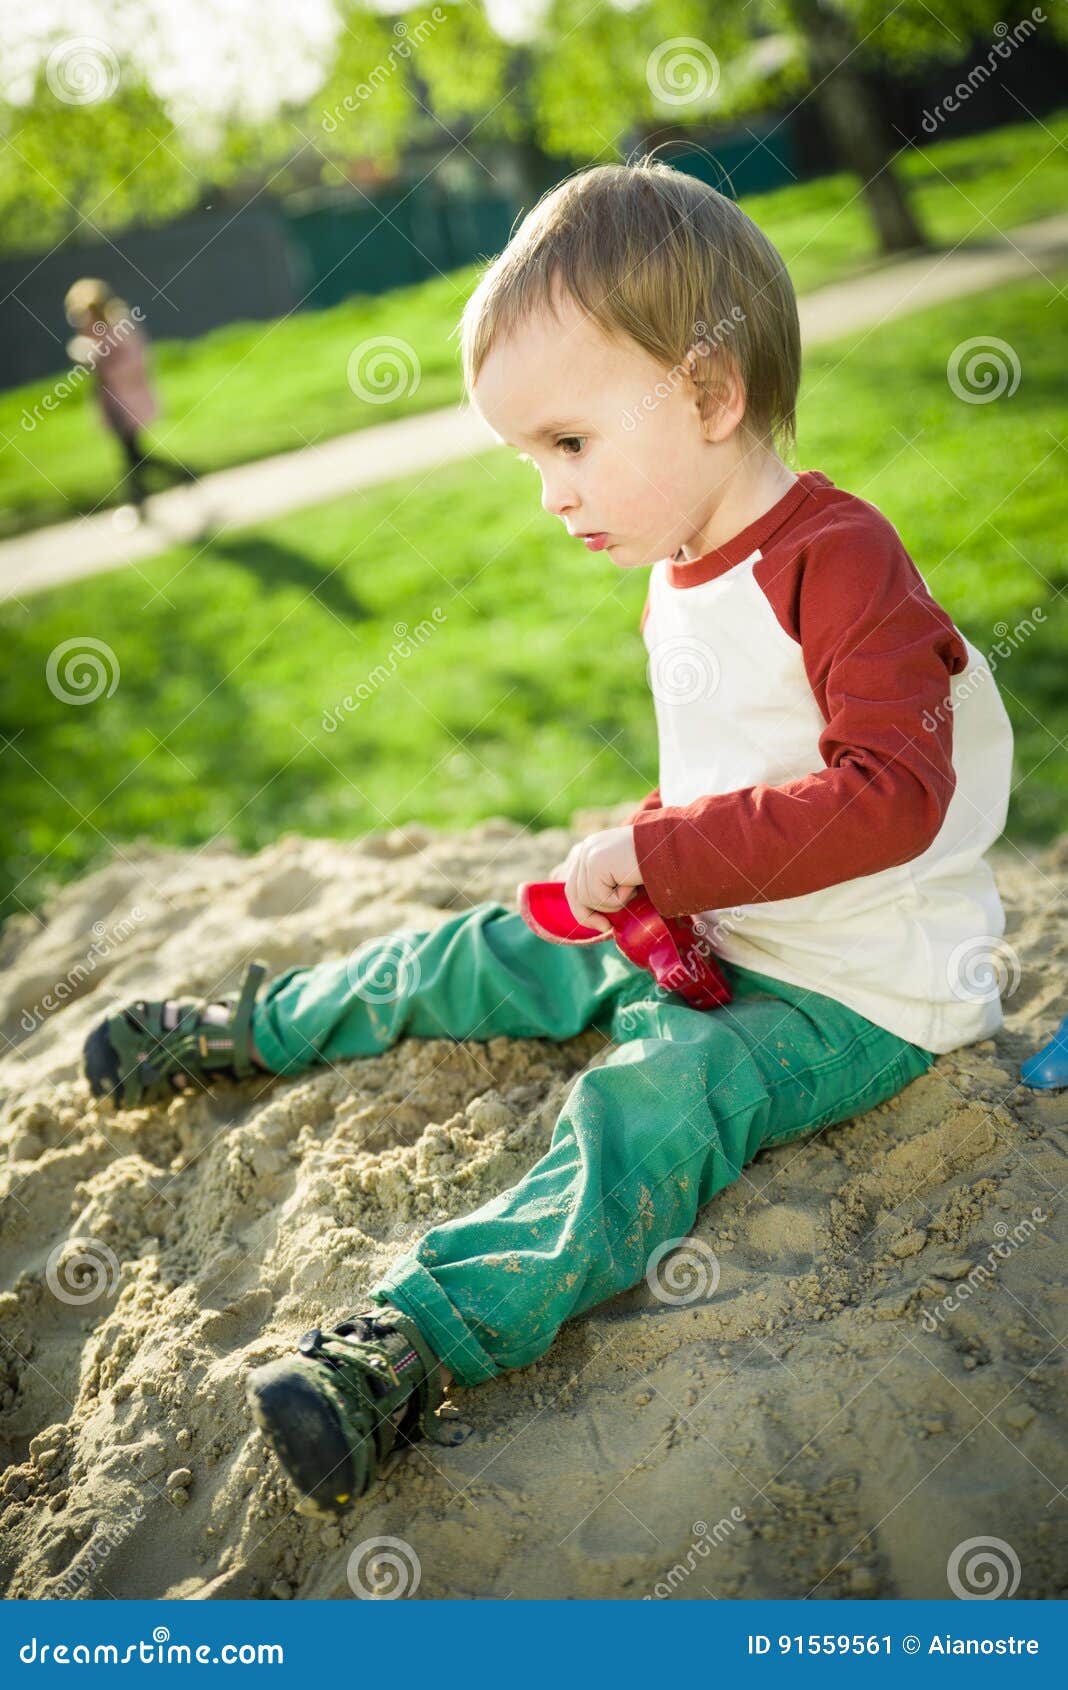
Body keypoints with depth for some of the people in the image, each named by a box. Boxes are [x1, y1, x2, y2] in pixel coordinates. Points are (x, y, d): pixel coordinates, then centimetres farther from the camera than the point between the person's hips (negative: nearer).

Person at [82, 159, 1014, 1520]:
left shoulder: (838, 561, -21)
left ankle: (414, 1333, -44)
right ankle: (248, 1028, 28)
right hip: (705, 937, 8)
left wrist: (655, 853, -29)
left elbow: (888, 795, -31)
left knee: (652, 1099, -32)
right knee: (471, 957, 10)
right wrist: (652, 868, -2)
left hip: (861, 992, -8)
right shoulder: (680, 578, 8)